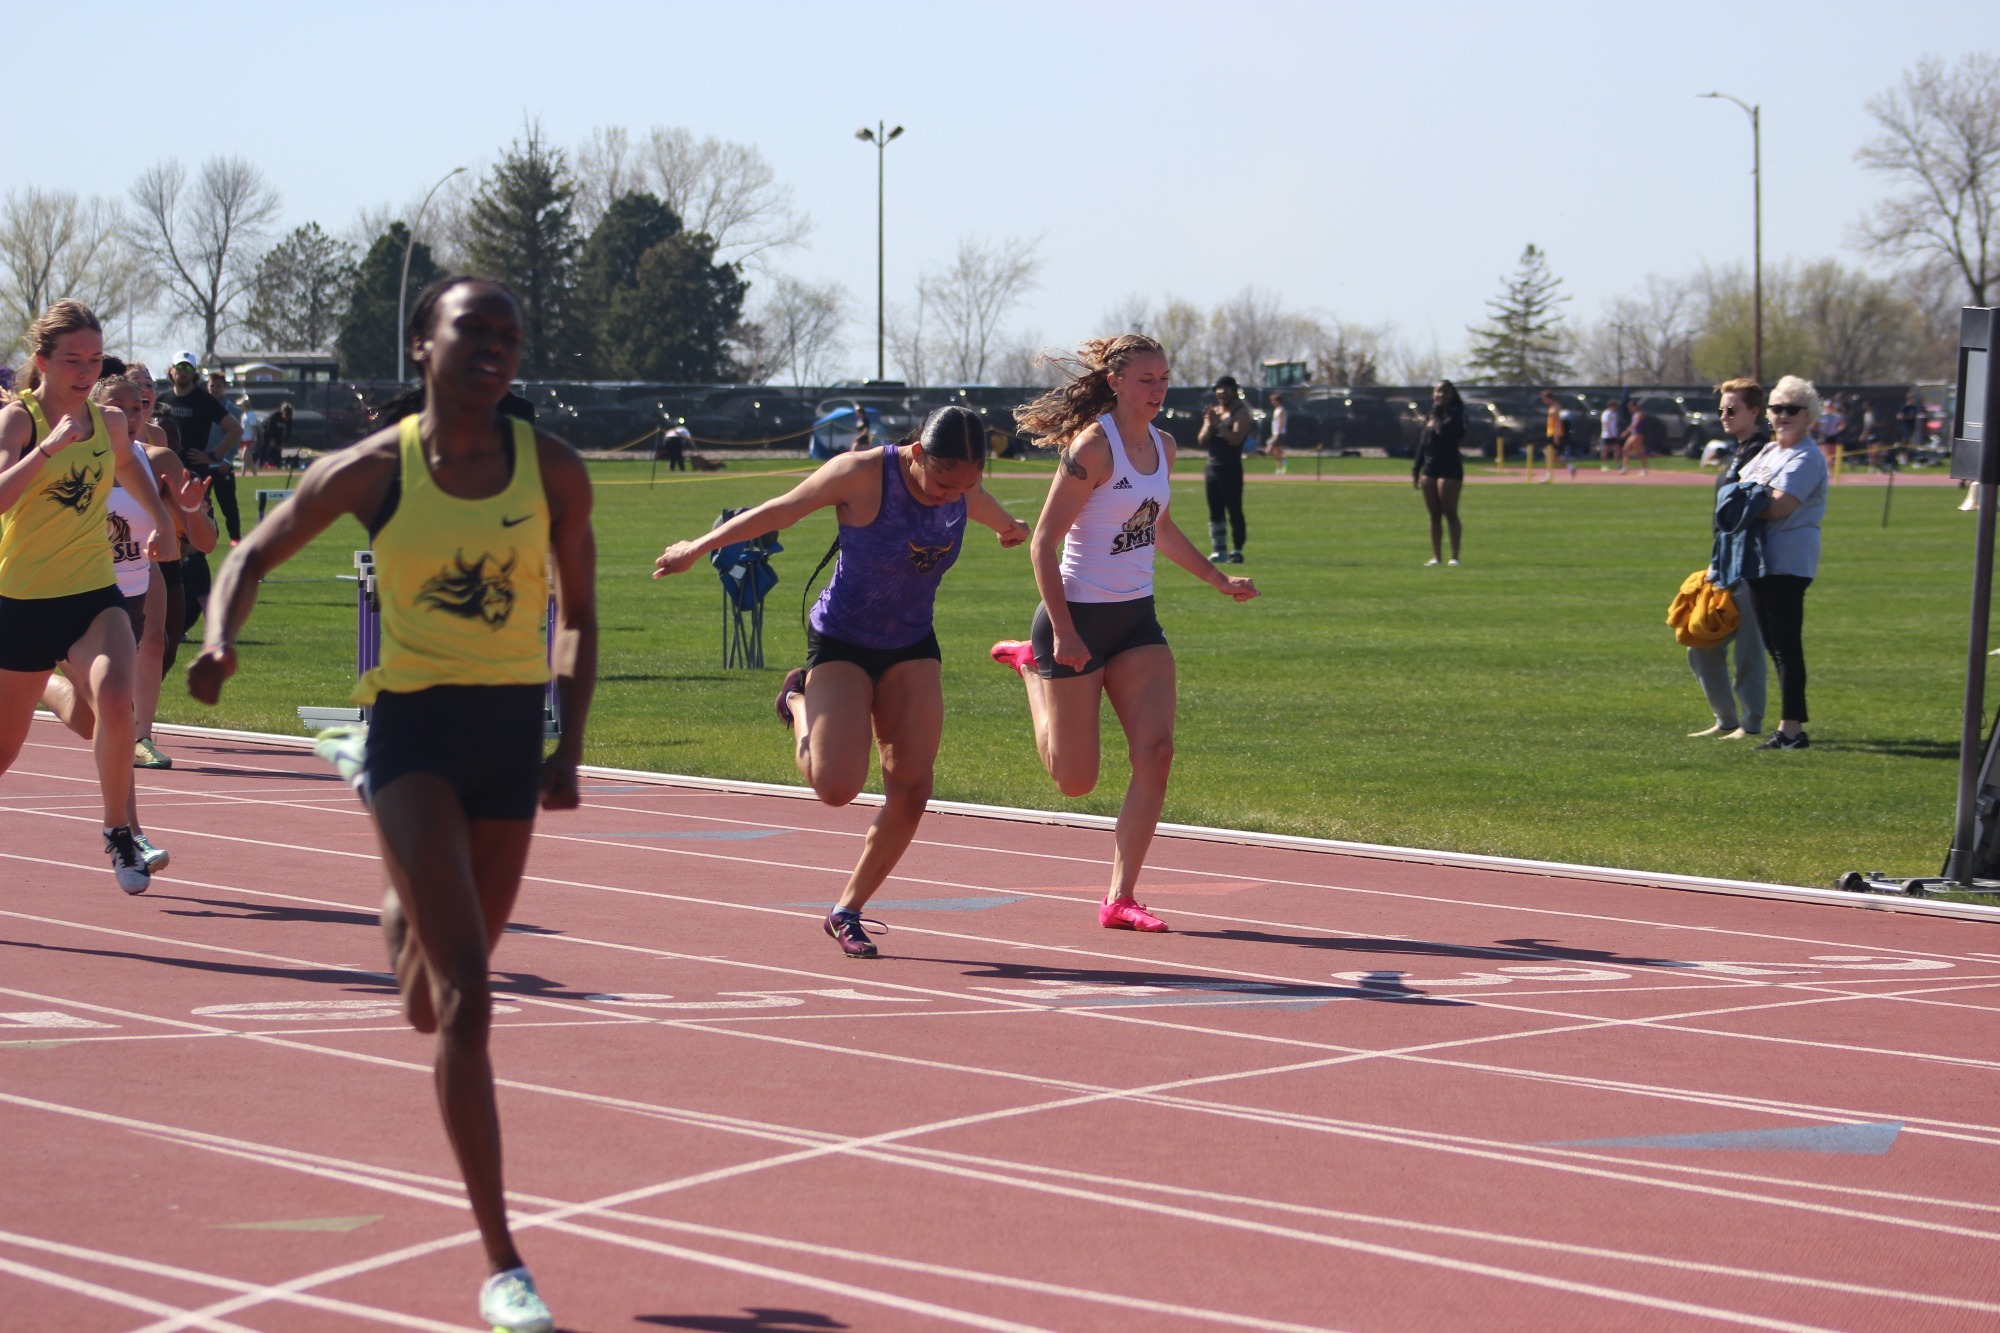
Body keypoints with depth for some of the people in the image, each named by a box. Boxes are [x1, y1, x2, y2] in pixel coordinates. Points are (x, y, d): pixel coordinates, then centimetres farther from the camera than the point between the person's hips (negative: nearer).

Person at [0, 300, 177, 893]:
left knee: (115, 697, -27)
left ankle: (119, 833, -11)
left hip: (95, 597, 2)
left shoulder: (109, 422, 4)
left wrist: (159, 518, 22)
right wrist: (48, 448, -41)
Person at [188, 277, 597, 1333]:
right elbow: (257, 553, 4)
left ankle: (402, 911, 57)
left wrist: (571, 746, 1)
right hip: (414, 724, -3)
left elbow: (577, 612, 9)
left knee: (434, 1005, 16)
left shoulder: (553, 470, -2)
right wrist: (219, 642, -15)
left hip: (512, 729, 3)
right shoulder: (373, 471, -7)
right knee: (466, 999, -16)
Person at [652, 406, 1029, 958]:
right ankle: (799, 701, 16)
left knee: (911, 790, -7)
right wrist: (700, 547, 1)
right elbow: (780, 510, -11)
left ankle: (848, 910, 10)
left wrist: (1010, 527, 44)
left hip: (912, 649, 5)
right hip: (841, 642, -5)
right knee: (836, 784, -18)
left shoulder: (965, 492, -8)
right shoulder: (862, 474, -25)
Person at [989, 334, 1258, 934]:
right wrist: (1063, 633, -21)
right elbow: (1043, 543, -16)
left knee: (1155, 752, -12)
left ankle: (1119, 898, -5)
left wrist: (1219, 580, 25)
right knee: (1075, 780, 4)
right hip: (1078, 617, -6)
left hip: (1138, 620, 6)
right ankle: (1034, 665, 33)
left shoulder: (1162, 445, 7)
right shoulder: (1092, 446, -16)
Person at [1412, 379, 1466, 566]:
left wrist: (1437, 416, -12)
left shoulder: (1455, 414, -5)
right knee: (1434, 516, 9)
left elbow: (1444, 431, -23)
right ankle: (1436, 556, 13)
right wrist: (1415, 471, 14)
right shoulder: (1431, 415, 15)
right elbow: (1422, 444, 17)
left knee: (1450, 514, -6)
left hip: (1450, 468, -7)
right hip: (1429, 469, 7)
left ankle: (1454, 556, -3)